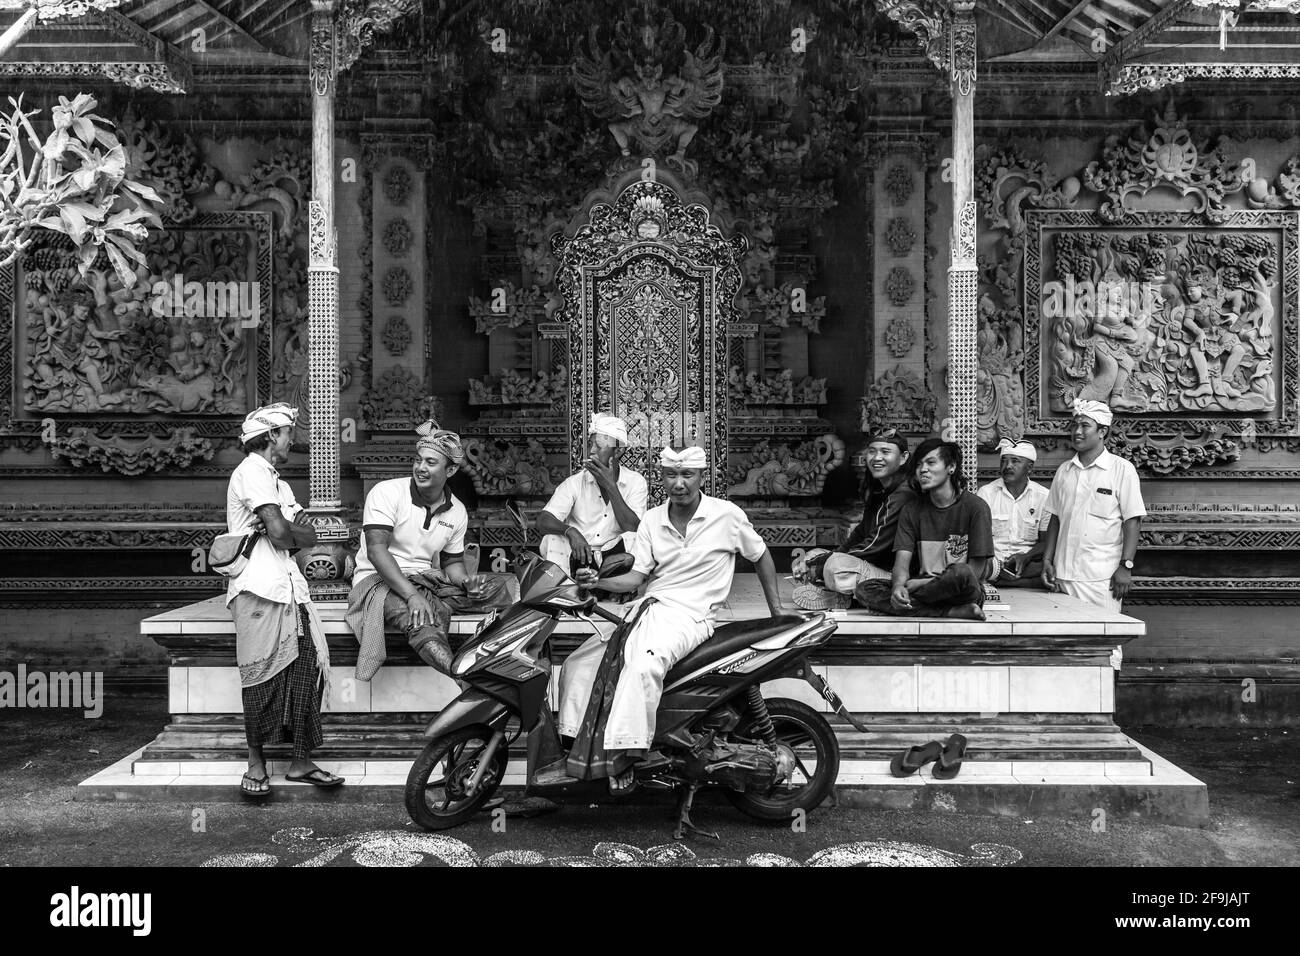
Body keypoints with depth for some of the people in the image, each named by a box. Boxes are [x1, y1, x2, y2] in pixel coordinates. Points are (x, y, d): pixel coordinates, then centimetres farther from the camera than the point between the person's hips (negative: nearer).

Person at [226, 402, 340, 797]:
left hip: (290, 584, 9)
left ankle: (301, 761, 0)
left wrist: (292, 527, -2)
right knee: (264, 676, -10)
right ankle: (256, 763, -1)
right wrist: (295, 529, 8)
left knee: (308, 667, -3)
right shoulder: (252, 471, -2)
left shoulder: (276, 481, 29)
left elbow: (310, 537, 18)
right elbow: (279, 532, -13)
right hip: (259, 587, -9)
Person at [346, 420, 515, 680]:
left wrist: (465, 581, -9)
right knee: (422, 620, -41)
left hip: (427, 582, 6)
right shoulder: (386, 493, -10)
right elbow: (376, 551, -20)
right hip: (379, 580, -6)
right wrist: (412, 595, -32)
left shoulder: (457, 511, 8)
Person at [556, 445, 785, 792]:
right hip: (647, 607, 6)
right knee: (578, 664, -8)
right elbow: (636, 576, 4)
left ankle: (628, 752, -31)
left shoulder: (727, 516, -2)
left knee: (643, 666, -37)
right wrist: (597, 581, -16)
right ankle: (574, 744, -3)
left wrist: (778, 614, 10)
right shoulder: (652, 520, 10)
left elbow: (761, 556, 12)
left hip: (689, 616, -6)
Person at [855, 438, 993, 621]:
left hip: (961, 592, -5)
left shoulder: (975, 506, -5)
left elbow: (975, 571, -8)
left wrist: (920, 583, -14)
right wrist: (898, 585, -27)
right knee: (864, 590, -21)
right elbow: (902, 561, -2)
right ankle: (954, 612, -26)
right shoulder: (912, 509, 8)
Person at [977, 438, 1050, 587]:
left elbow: (1046, 541, 7)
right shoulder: (986, 493, 5)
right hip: (994, 559, -3)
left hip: (1028, 563, 4)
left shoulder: (1043, 496, 7)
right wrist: (991, 562, -20)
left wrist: (1025, 557, -14)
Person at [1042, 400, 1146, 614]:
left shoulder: (1122, 470, -3)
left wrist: (1125, 566, -11)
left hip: (1102, 577, -4)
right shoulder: (1064, 471, 12)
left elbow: (1131, 522, -5)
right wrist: (1047, 561, 9)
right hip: (1063, 574, 4)